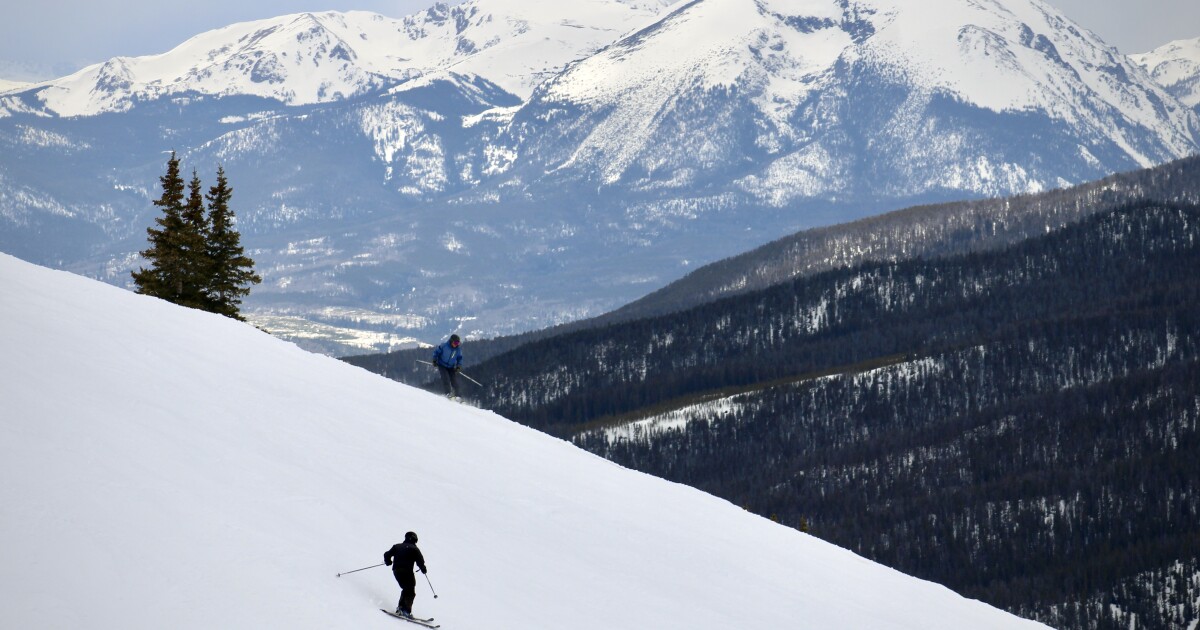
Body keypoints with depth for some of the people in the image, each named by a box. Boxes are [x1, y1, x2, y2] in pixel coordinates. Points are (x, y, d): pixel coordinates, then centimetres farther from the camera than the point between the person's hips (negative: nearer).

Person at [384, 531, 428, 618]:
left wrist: (388, 562, 35)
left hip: (396, 571, 6)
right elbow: (420, 561, -6)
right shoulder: (414, 549, 3)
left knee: (406, 589, 23)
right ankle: (406, 610, -20)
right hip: (407, 571, -6)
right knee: (410, 592, -4)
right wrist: (423, 569, 11)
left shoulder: (397, 546, 17)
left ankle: (400, 607, 15)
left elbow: (387, 555, 16)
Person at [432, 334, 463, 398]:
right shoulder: (444, 346, -18)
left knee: (455, 380, -4)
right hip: (442, 366, -3)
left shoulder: (458, 350, -7)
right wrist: (435, 360, -7)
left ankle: (457, 395, 1)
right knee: (446, 378, -20)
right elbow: (436, 351, -5)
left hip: (451, 367, 3)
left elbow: (460, 358, 8)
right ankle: (448, 393, -22)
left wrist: (459, 366, -4)